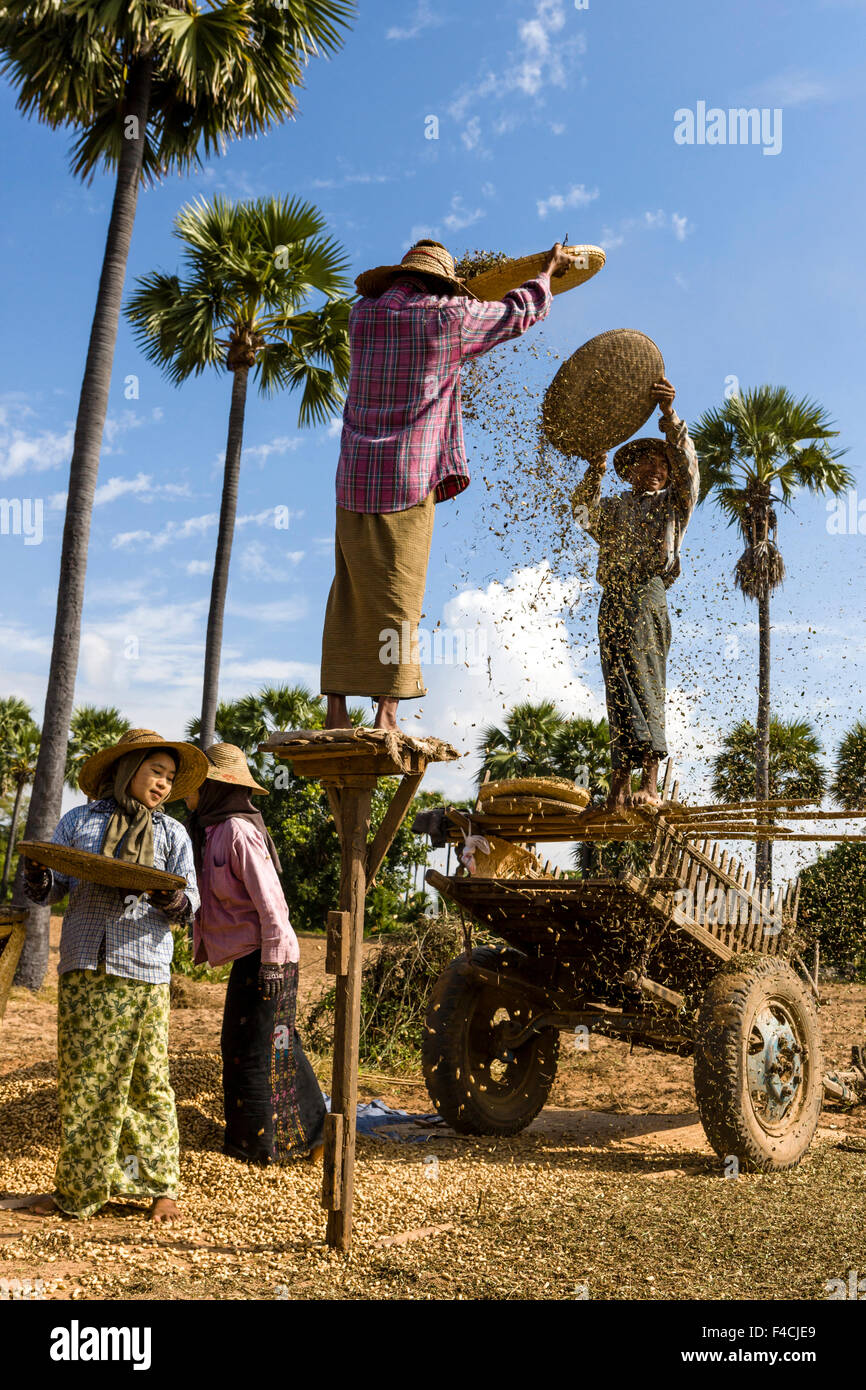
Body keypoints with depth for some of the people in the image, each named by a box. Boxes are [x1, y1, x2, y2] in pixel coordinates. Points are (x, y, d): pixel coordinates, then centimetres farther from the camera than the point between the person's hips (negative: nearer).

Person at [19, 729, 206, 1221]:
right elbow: (49, 891, 11)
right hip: (83, 965, 1)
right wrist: (37, 873, -12)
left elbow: (190, 903, 5)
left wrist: (171, 900, -18)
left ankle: (161, 1185, 14)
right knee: (81, 1078, 5)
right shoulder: (79, 821, 10)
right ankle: (78, 1189, 18)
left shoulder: (171, 833, 9)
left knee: (146, 1079, 1)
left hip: (142, 967, -1)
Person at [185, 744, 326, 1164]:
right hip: (248, 958, 9)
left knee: (253, 1053, 2)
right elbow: (207, 898, 20)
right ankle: (307, 1137, 27)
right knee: (278, 1051, 16)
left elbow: (272, 903, -21)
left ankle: (260, 1145, 16)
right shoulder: (210, 831, 12)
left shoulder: (238, 831, -18)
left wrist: (272, 967, -21)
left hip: (262, 959, -9)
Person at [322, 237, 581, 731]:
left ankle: (337, 710, 3)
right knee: (395, 598, -4)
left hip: (355, 477, 5)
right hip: (408, 478, -4)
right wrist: (550, 269, 33)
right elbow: (519, 313, 14)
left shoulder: (363, 314, 11)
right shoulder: (447, 318, -1)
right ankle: (386, 714, -6)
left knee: (350, 595, 6)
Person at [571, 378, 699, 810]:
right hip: (613, 600, 4)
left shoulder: (672, 502, 21)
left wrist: (669, 414, -8)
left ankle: (649, 783, -23)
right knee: (618, 687, -3)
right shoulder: (613, 508, 29)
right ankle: (621, 782, -6)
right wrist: (594, 471, -3)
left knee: (644, 681, -16)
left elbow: (686, 462, 4)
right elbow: (583, 512, 10)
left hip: (647, 592, -3)